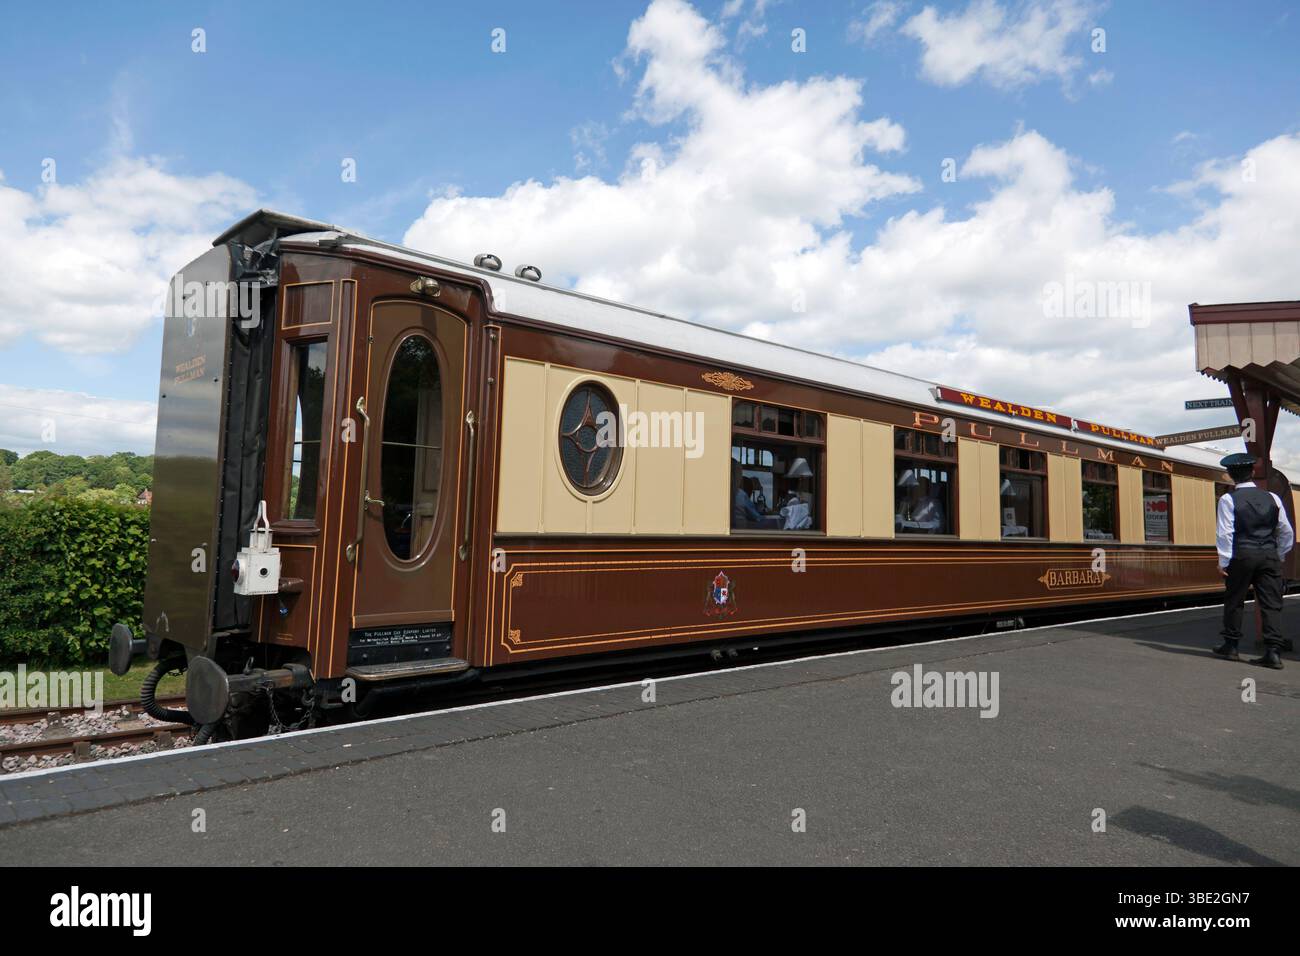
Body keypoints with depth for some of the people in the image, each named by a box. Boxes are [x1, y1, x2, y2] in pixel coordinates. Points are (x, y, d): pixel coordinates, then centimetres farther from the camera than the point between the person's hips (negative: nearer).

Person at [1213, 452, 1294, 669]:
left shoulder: (1228, 500, -6)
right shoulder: (1272, 498, 7)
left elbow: (1225, 533, -10)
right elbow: (1287, 531, 11)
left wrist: (1223, 562, -5)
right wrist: (1279, 555, 22)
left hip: (1242, 556, -3)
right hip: (1270, 556, 3)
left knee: (1234, 601, 10)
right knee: (1271, 604, 3)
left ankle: (1230, 646, 19)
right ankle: (1273, 652, -2)